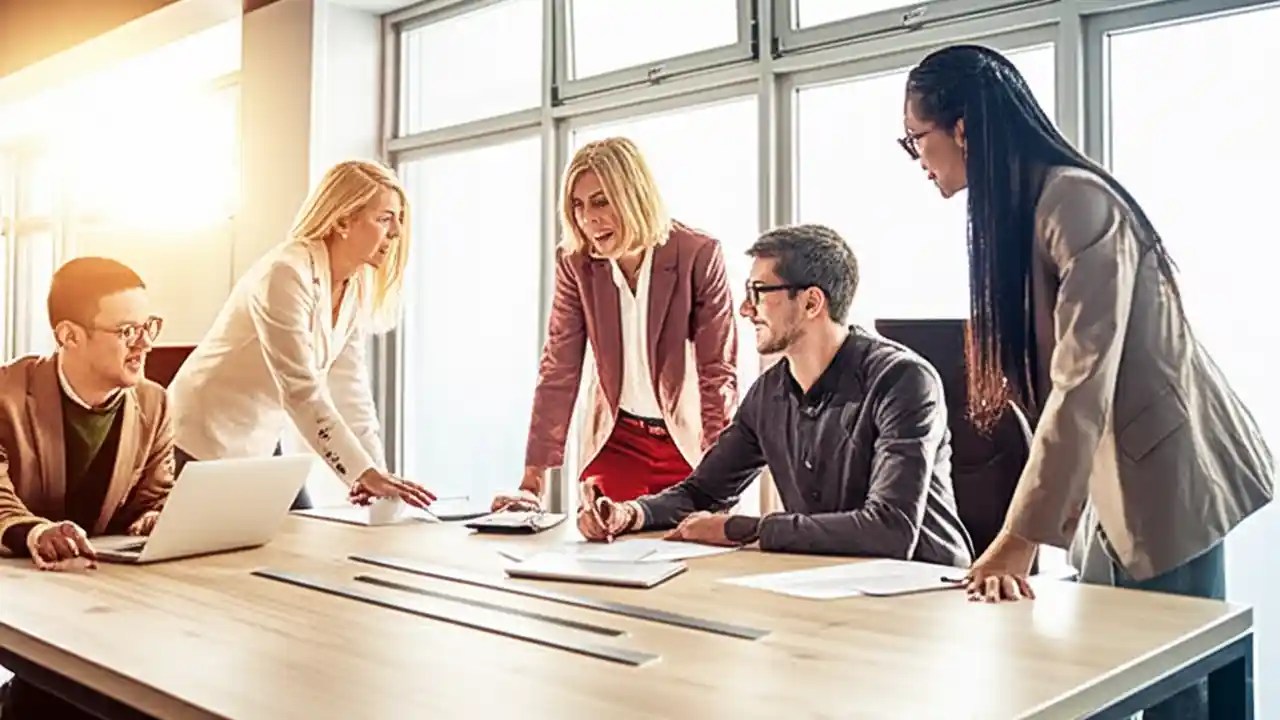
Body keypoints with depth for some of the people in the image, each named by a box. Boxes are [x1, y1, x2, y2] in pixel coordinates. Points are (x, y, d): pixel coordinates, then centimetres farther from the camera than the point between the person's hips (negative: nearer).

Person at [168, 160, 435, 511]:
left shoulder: (357, 287, -1)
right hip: (204, 441, -8)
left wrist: (375, 471, -11)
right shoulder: (286, 274, -25)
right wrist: (365, 471, -32)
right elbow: (301, 390, -30)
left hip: (261, 442, 8)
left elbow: (349, 386, -2)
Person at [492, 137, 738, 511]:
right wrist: (533, 481, -13)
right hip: (614, 439, 2)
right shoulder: (574, 262, -9)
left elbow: (718, 372, -16)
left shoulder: (699, 255, -18)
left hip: (688, 441, -2)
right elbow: (558, 371, -8)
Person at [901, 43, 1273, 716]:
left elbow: (1082, 385, -25)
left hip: (1168, 477, -8)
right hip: (1110, 481, 9)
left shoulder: (1077, 202, -19)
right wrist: (1058, 507, 9)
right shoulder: (1015, 212, 10)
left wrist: (1018, 539, -25)